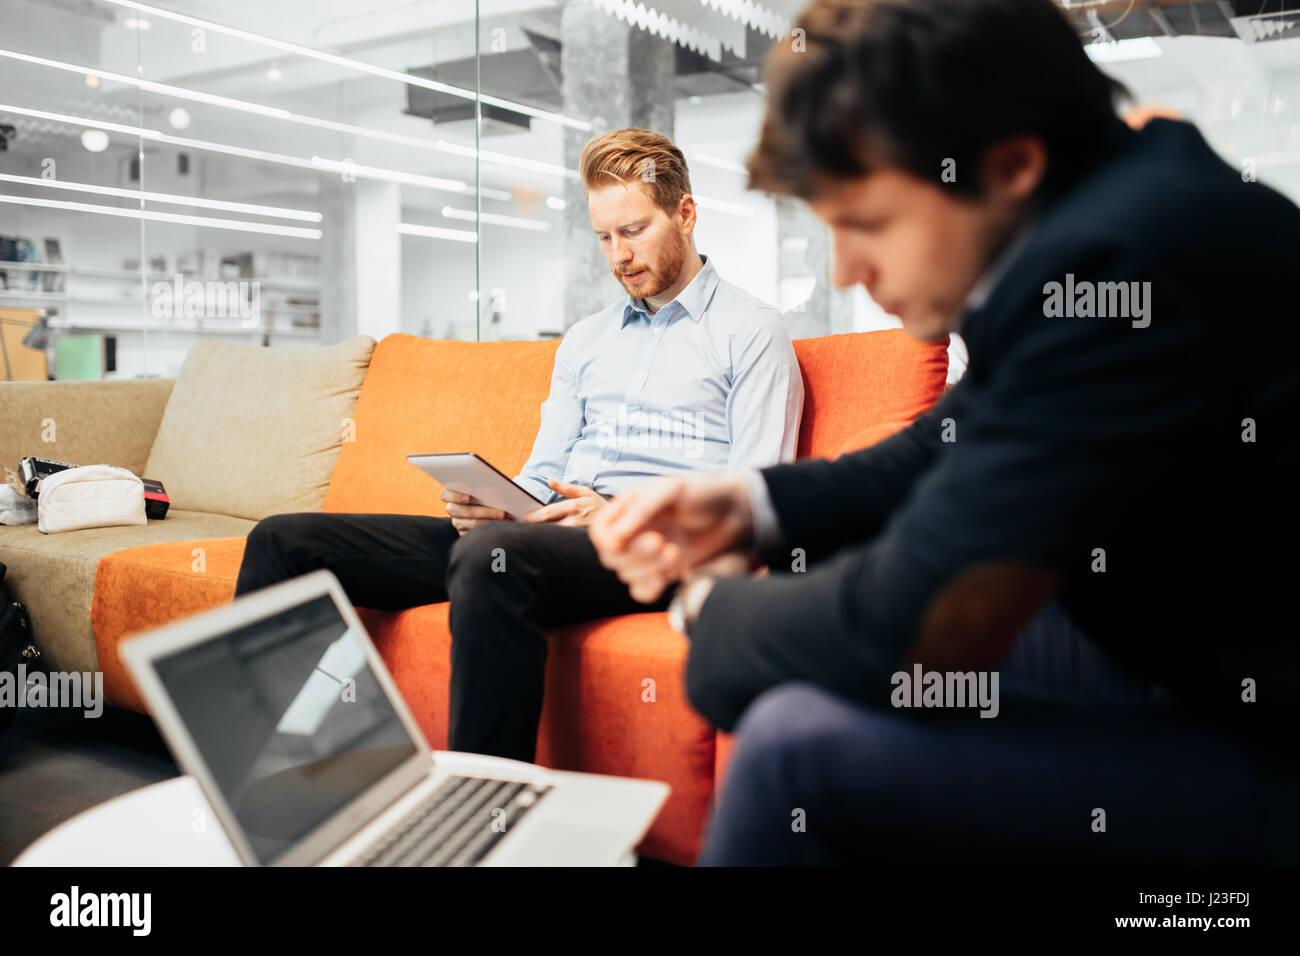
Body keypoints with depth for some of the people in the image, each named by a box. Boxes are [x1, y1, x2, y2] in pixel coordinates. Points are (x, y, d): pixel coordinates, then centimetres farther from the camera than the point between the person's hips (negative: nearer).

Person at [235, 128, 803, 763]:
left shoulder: (750, 331, 6)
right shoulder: (586, 339, 26)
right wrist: (490, 505, -1)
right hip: (547, 533, 7)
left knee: (491, 554, -41)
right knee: (284, 540, -5)